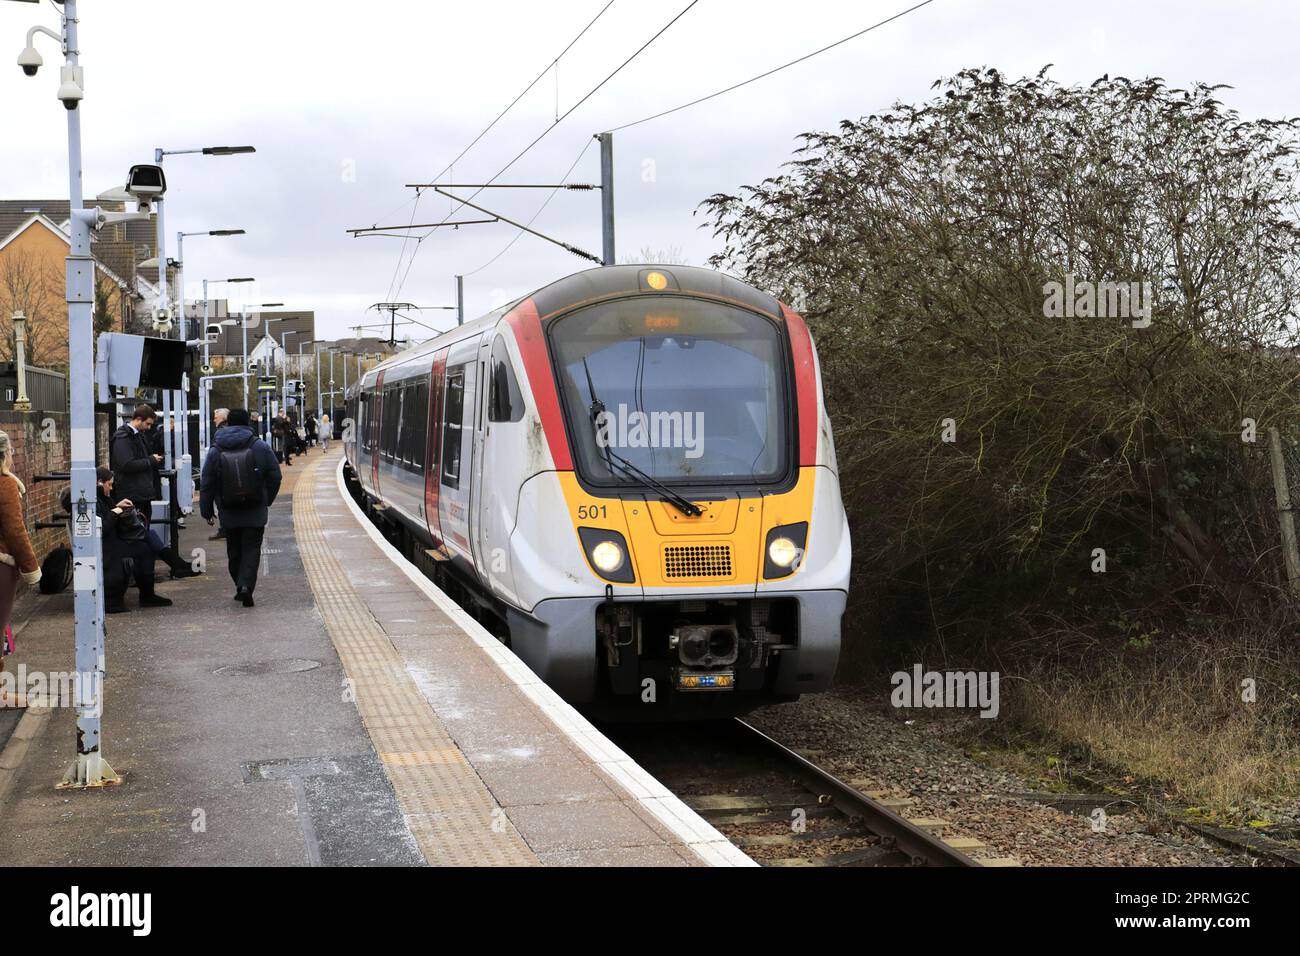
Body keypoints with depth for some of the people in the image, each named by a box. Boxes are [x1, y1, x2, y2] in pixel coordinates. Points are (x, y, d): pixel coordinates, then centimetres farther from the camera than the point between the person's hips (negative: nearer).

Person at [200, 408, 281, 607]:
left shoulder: (216, 451, 0)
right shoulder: (260, 447, -3)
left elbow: (206, 484, 3)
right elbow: (275, 477, 0)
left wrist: (206, 510, 12)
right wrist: (267, 500, 15)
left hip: (229, 513, 2)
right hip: (255, 512, -1)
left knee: (234, 551, 15)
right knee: (252, 549, 0)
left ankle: (240, 586, 20)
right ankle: (246, 585, -16)